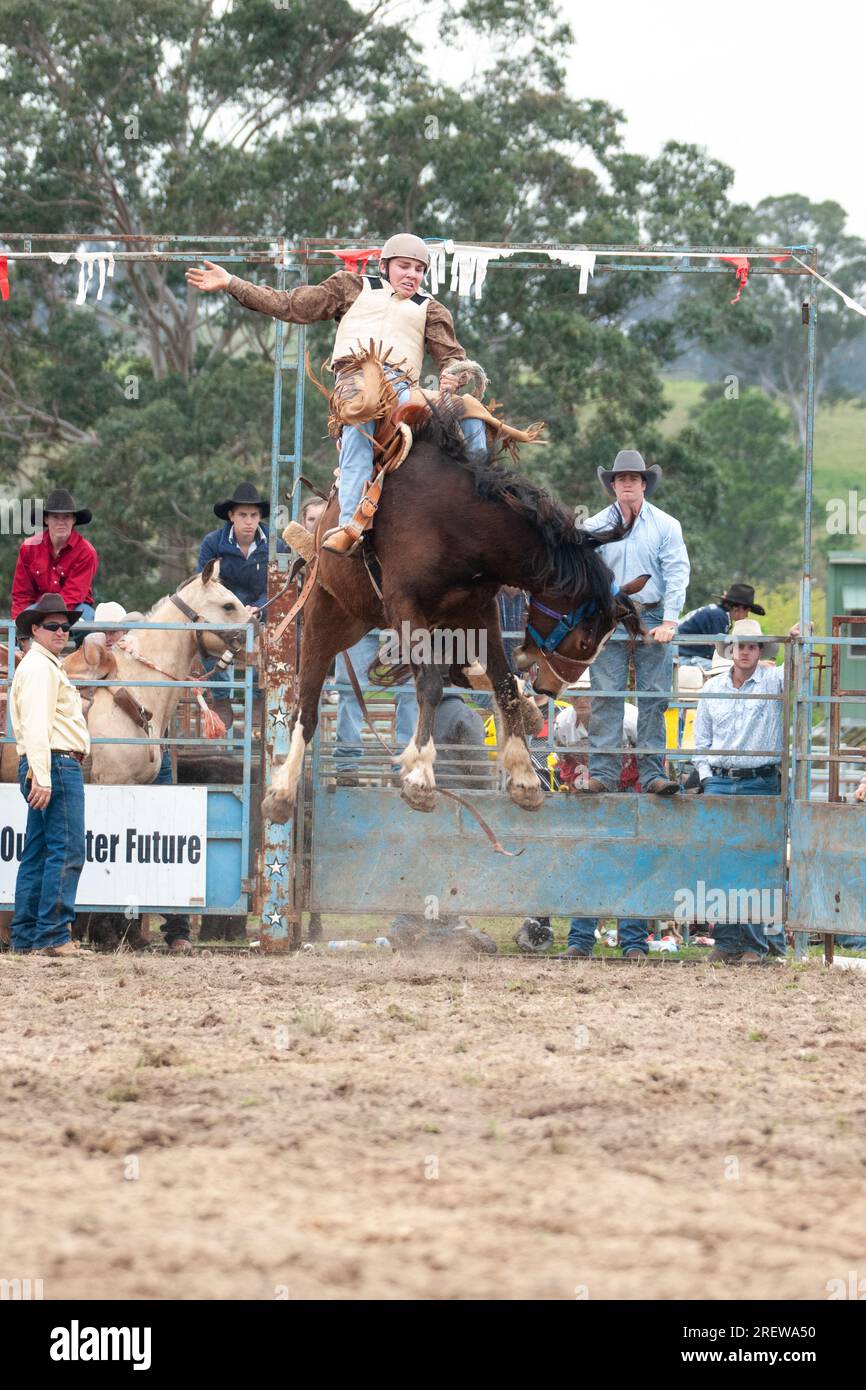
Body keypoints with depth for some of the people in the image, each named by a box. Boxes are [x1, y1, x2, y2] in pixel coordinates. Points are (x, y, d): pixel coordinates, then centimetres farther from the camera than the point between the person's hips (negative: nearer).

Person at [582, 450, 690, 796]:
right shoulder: (595, 527, 6)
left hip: (652, 621, 0)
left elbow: (677, 574, -1)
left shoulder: (666, 526, 4)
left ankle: (652, 773, 1)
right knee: (605, 699, -5)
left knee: (653, 699, -1)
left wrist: (668, 622, -10)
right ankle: (602, 773, -4)